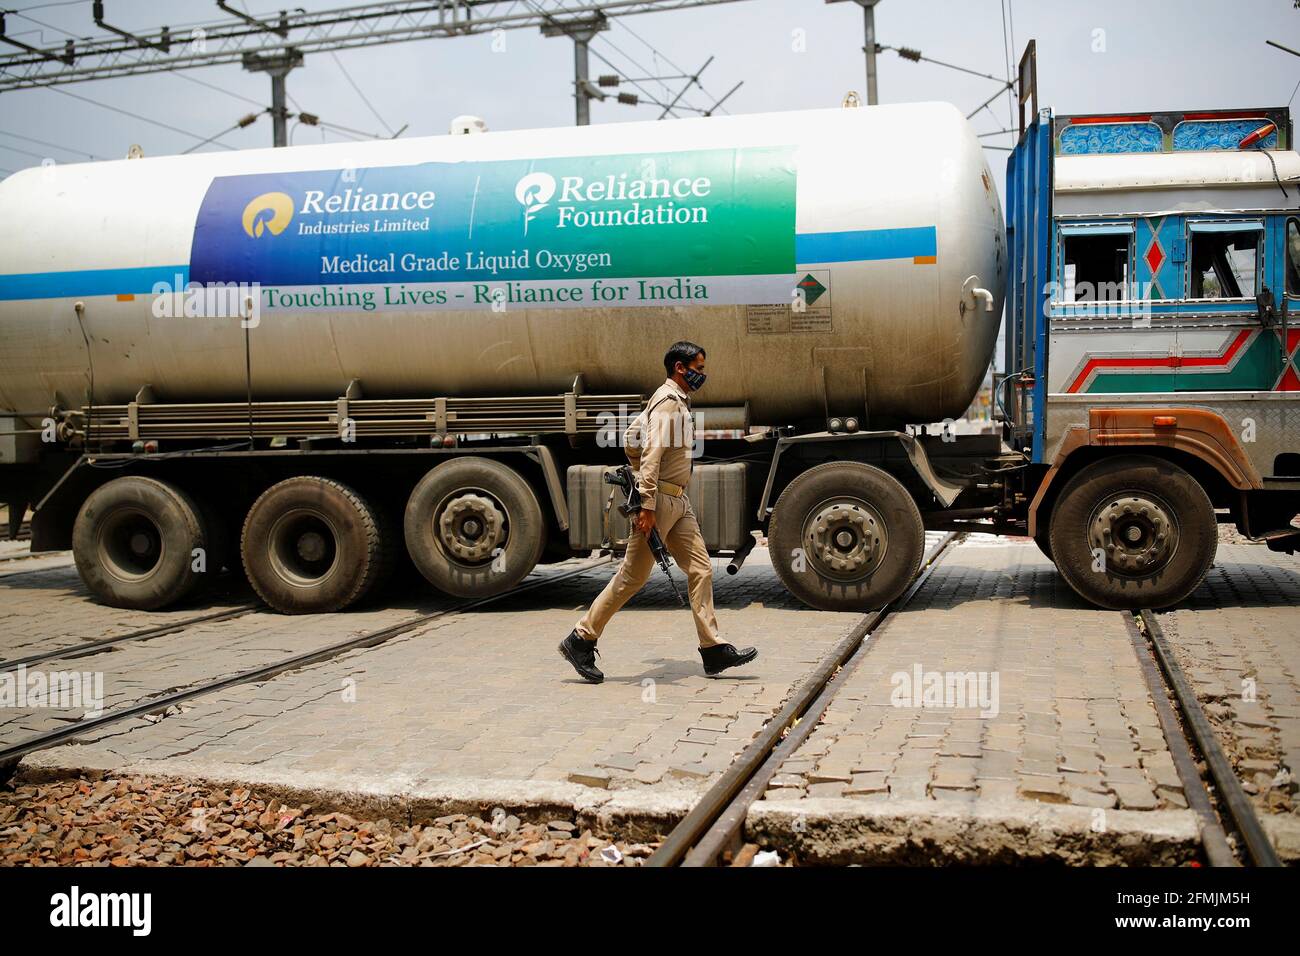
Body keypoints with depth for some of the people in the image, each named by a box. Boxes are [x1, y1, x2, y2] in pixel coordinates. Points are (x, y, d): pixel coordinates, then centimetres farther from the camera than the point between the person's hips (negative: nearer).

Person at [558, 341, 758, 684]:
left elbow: (631, 435, 26)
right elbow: (651, 453, -22)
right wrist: (647, 505, -27)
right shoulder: (668, 401, -12)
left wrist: (638, 475, 25)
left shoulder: (679, 401, 19)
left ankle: (713, 649, 6)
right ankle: (580, 640, 5)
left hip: (678, 502, 10)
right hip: (660, 500, -10)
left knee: (700, 569, 5)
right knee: (632, 576, -4)